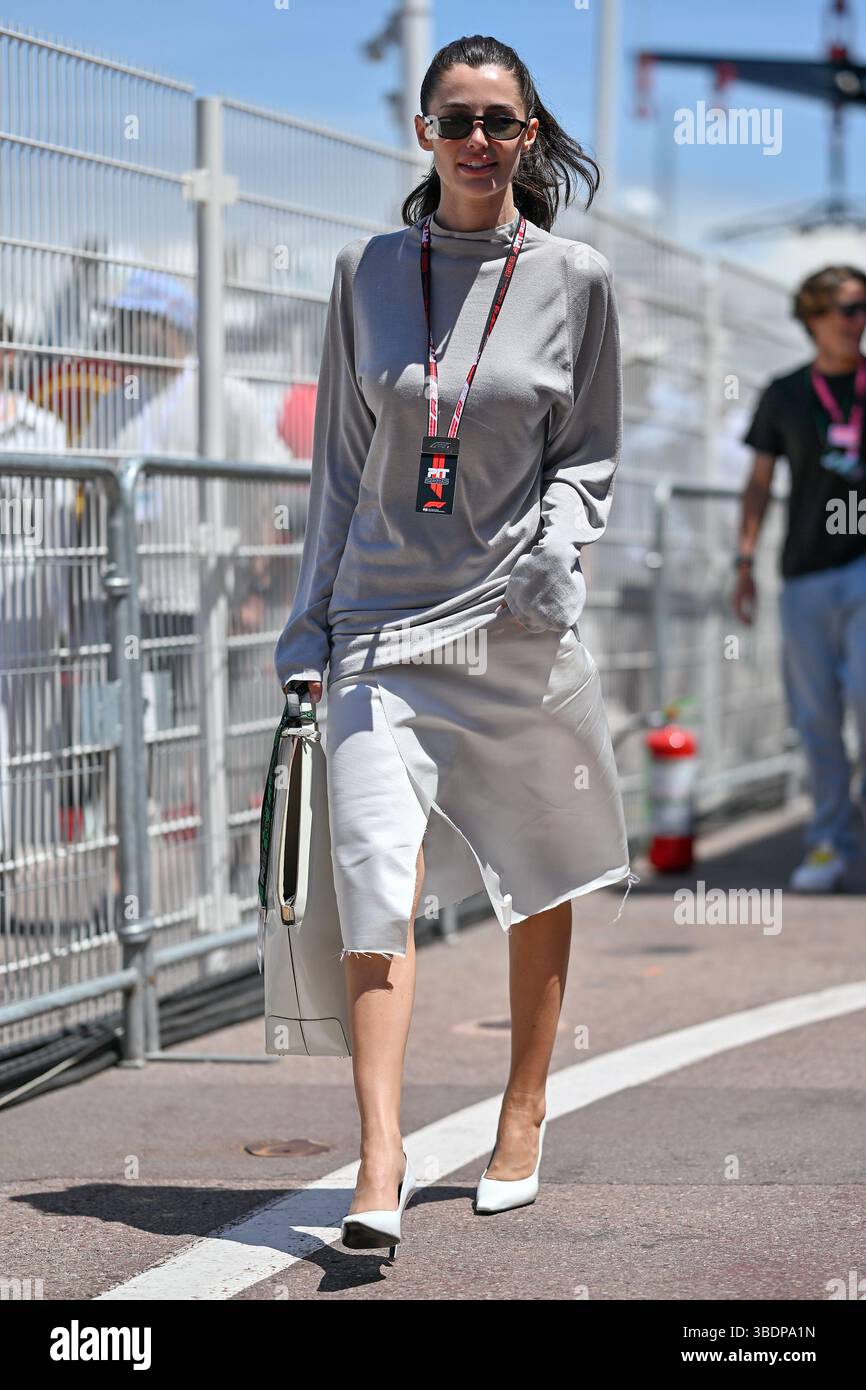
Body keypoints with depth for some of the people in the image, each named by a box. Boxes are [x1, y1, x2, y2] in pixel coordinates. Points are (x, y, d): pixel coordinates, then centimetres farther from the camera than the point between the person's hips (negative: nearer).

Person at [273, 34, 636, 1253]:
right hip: (382, 617, 0)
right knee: (377, 878, -13)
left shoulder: (575, 280, 2)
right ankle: (380, 1162, -18)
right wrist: (310, 625, 10)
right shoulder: (368, 272, 6)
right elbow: (340, 463, 12)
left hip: (519, 618, 0)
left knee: (537, 879, 9)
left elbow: (591, 457, 9)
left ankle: (523, 1123, 25)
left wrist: (558, 544, -11)